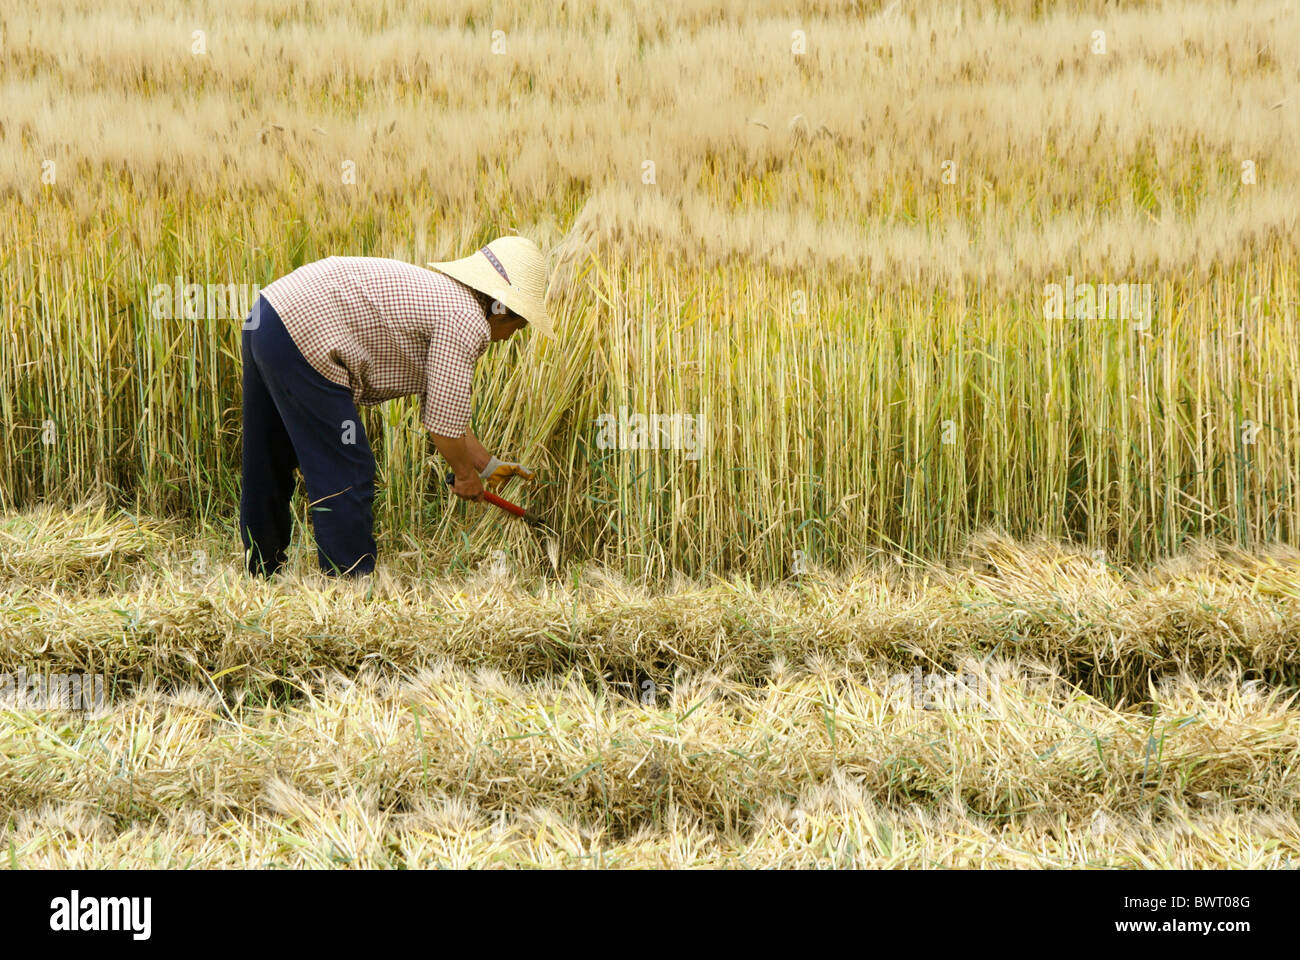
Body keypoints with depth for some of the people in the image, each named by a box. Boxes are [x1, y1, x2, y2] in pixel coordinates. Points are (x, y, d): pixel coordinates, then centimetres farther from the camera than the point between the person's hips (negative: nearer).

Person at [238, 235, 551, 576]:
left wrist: (487, 465, 34)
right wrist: (466, 474, 7)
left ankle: (262, 573, 39)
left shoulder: (438, 294, 21)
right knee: (345, 474, -2)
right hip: (302, 339, -11)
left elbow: (437, 405, 28)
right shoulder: (467, 321, -9)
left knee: (267, 468, 24)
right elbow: (444, 419, -10)